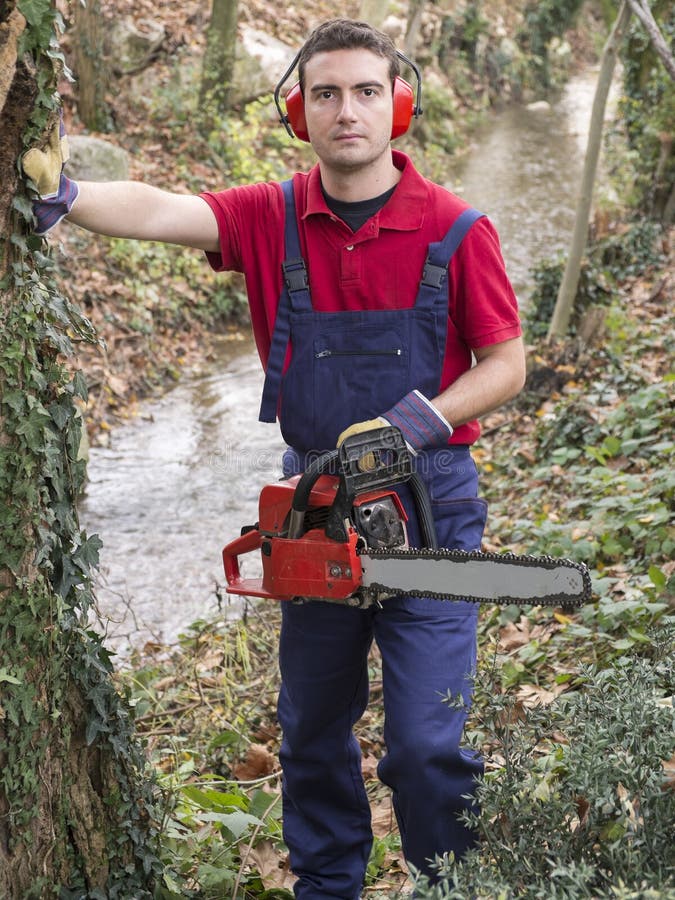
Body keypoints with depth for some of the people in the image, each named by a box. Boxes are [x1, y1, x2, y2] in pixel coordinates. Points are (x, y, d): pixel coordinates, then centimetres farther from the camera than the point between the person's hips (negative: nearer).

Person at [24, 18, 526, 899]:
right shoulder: (272, 217, -2)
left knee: (427, 742, -4)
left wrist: (414, 421, -17)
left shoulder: (455, 230, -7)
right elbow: (161, 211, -19)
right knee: (313, 726, 16)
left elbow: (505, 365, -2)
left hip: (427, 505, -3)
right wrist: (64, 197, -37)